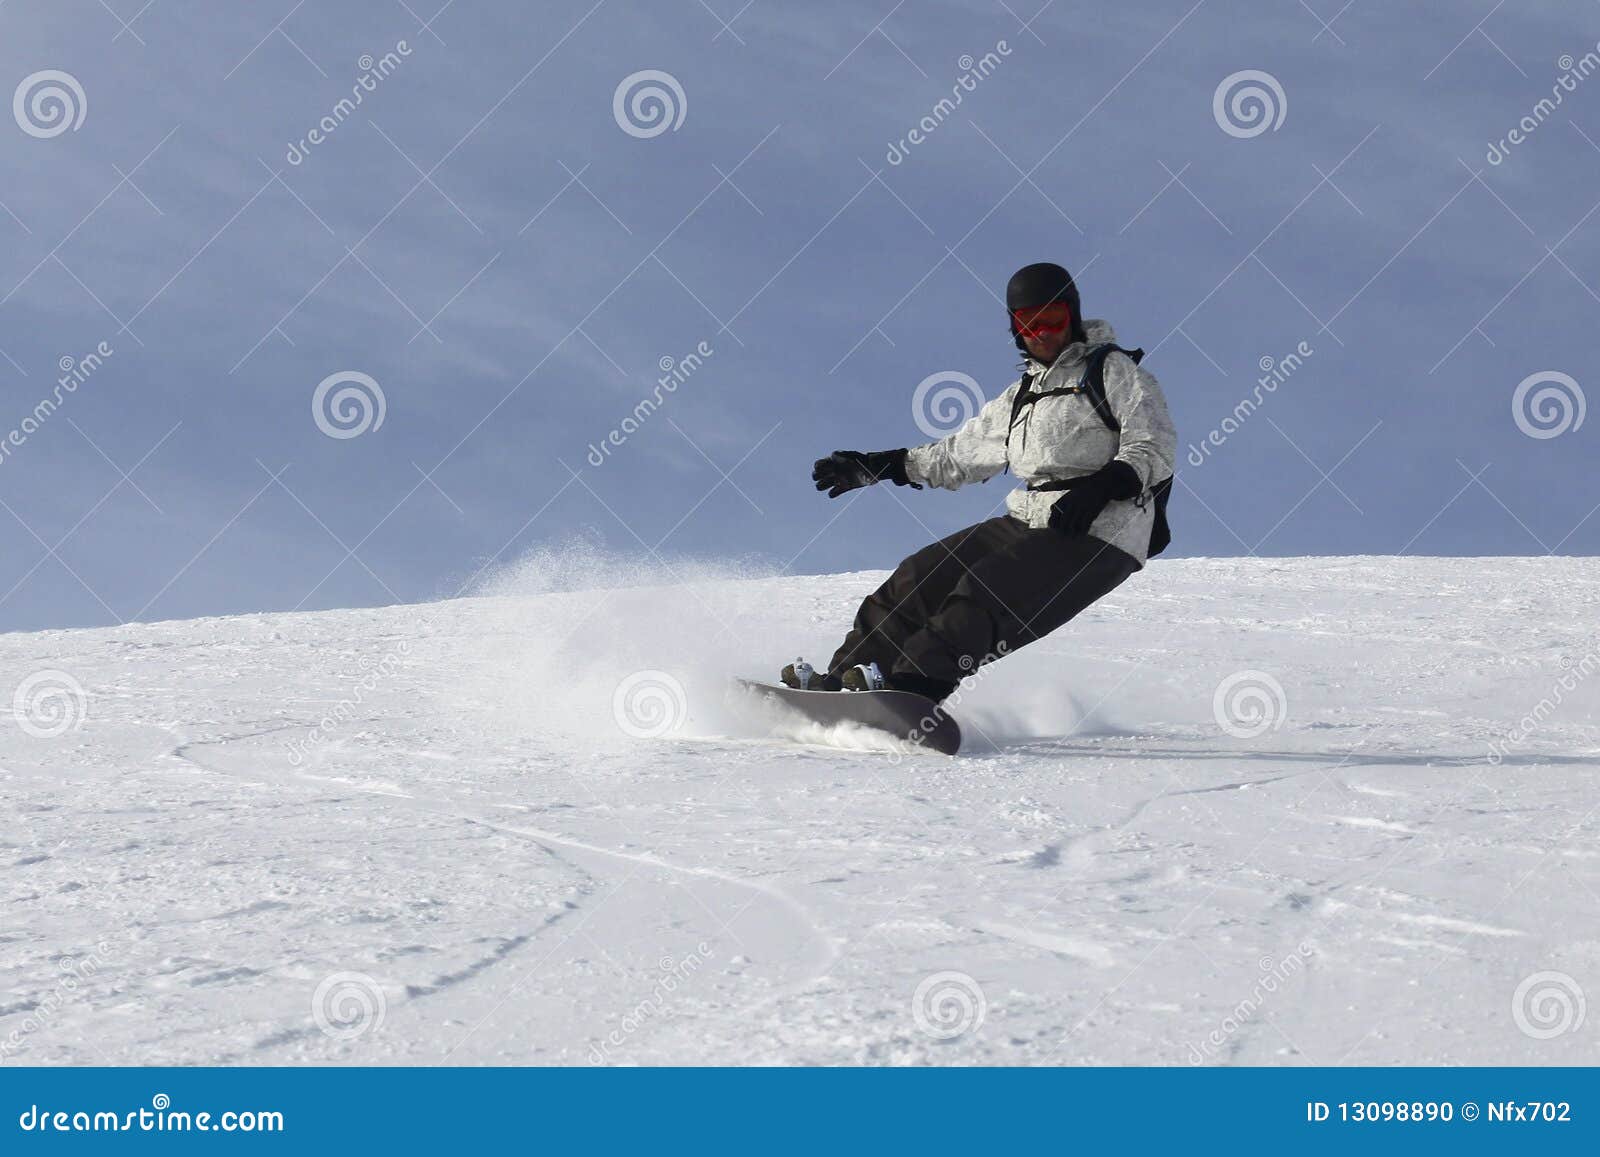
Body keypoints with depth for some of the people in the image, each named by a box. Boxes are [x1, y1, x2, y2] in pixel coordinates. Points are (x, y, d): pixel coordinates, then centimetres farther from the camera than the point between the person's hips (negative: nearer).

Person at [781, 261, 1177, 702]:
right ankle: (839, 681, -3)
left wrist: (1102, 486, -28)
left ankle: (914, 686, -40)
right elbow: (960, 454, 30)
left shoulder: (1114, 372, -1)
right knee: (922, 576, -3)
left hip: (1094, 538, -8)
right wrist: (874, 467, 28)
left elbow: (1155, 450, -10)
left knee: (986, 590, -28)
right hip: (1027, 523, 8)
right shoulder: (1021, 397, 21)